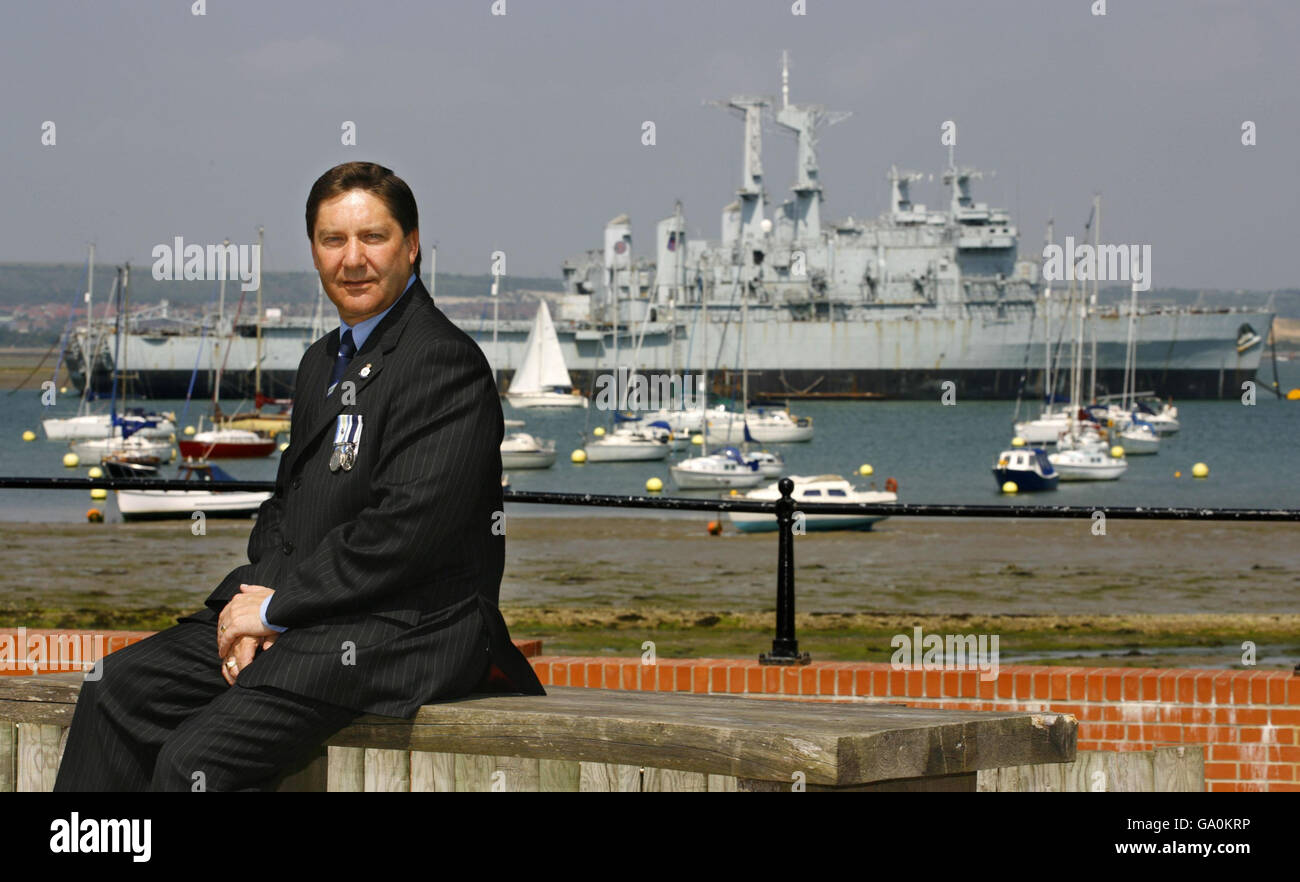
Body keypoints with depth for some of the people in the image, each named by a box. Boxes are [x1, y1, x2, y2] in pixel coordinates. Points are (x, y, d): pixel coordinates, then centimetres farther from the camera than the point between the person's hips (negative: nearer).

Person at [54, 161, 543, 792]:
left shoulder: (444, 363, -12)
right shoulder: (324, 362, 20)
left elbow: (404, 528, -20)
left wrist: (275, 608, -14)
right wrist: (258, 595, -1)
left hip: (406, 631, -10)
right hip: (310, 620, 10)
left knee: (194, 759, -22)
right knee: (118, 686, 0)